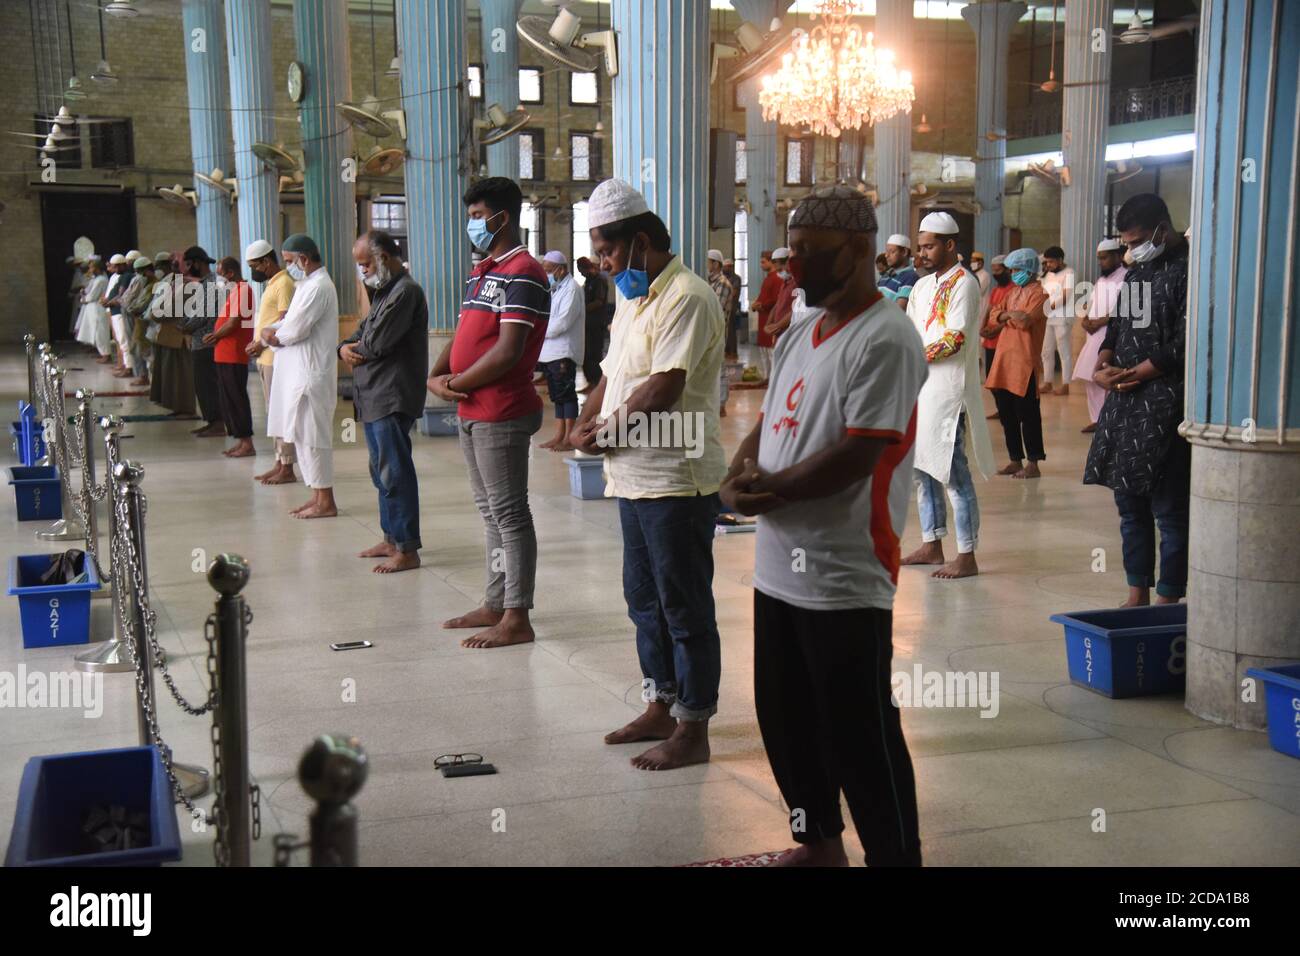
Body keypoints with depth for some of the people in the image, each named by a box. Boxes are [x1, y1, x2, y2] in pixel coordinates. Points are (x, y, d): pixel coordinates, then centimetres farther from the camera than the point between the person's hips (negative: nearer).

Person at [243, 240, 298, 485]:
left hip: (276, 358, -10)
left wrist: (262, 344, -14)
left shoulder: (284, 283, -13)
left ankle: (287, 469, -3)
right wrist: (257, 343, 8)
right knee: (273, 413, 12)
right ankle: (280, 463, 18)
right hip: (266, 358, 10)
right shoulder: (272, 284, 18)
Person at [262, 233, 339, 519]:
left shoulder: (317, 287, -15)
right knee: (304, 437, 13)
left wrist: (272, 334, 0)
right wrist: (272, 331, -2)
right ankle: (318, 496, 19)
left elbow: (294, 331, -20)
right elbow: (291, 324, 20)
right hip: (299, 374, 10)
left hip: (310, 375, -10)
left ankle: (325, 502, 0)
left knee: (312, 437, -5)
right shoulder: (309, 284, 18)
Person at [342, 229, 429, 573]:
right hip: (374, 397, 10)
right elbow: (361, 332, 19)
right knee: (382, 472, 16)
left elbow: (377, 343, -20)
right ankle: (392, 539, 26)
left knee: (395, 473, -7)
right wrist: (346, 348, -3)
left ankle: (407, 550, -3)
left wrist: (358, 350, 1)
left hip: (393, 399, -10)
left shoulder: (406, 292, -15)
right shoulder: (384, 292, 19)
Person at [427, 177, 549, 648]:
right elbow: (462, 337, 19)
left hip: (502, 414, -10)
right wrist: (436, 376, 1)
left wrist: (456, 384, -13)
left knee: (509, 514, -4)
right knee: (491, 512, 16)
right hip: (472, 413, 10)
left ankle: (516, 619, 2)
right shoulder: (480, 273, 18)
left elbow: (507, 351, -21)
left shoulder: (522, 274, -13)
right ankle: (495, 605, 25)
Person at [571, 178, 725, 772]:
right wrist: (589, 420, 0)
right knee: (645, 600, 18)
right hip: (635, 478, 10)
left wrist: (606, 433, -13)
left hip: (676, 482, -10)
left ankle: (692, 729, 10)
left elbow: (664, 389, -23)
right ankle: (661, 708, 31)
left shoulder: (685, 298, -15)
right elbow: (613, 375, 19)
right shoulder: (633, 299, 17)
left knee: (684, 607, 0)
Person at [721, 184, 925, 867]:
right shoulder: (802, 329, 13)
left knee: (858, 739, 0)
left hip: (845, 579, -9)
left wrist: (767, 491, -12)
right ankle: (818, 842, 38)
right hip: (780, 566, 9)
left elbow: (856, 456, -22)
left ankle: (896, 855, 15)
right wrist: (743, 467, -4)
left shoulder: (884, 341, -15)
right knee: (785, 720, 20)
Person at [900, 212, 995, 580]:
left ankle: (967, 556, -3)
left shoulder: (963, 283, -9)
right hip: (919, 388, 9)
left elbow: (955, 339, -17)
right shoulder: (923, 285, 17)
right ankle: (931, 545, 23)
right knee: (921, 467, 13)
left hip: (948, 389, -9)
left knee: (953, 472, -8)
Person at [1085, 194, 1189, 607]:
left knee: (1169, 507, -3)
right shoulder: (1137, 271, 17)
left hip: (1164, 405, -9)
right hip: (1123, 402, 9)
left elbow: (1183, 345, -15)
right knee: (1130, 503, 13)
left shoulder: (1187, 270, -9)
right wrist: (1103, 363, 3)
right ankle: (1137, 595, 23)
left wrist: (1131, 375, -12)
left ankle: (1168, 601, 4)